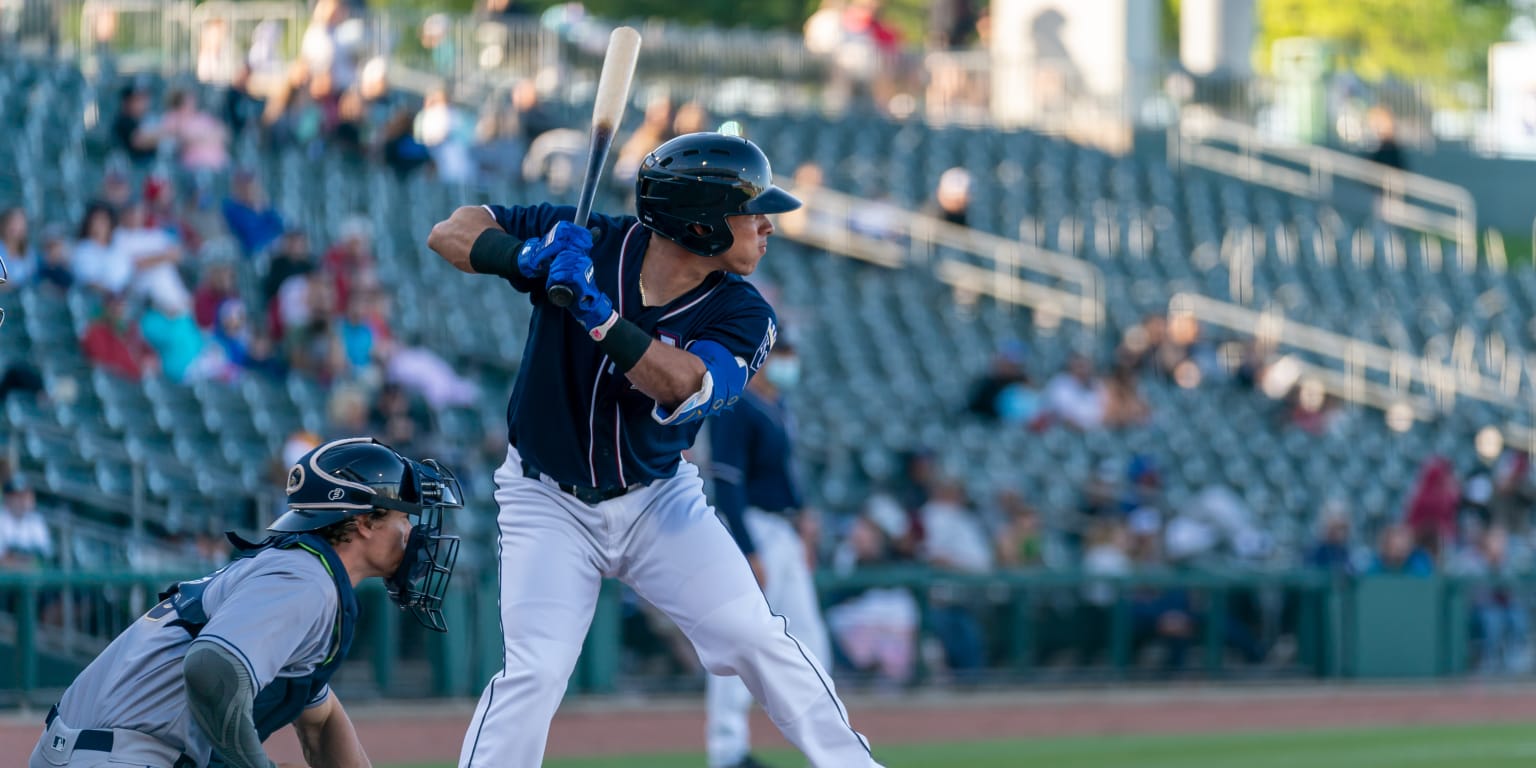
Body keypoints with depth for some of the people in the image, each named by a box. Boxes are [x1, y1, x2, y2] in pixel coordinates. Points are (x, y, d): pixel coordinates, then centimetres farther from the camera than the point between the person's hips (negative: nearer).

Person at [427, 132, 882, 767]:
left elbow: (682, 385, -32)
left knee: (755, 637, -8)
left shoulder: (742, 316, -13)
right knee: (536, 669, -17)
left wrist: (594, 312, -44)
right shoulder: (587, 243, -15)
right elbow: (451, 233, -12)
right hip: (550, 501, -2)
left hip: (658, 499, 2)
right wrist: (523, 256, -33)